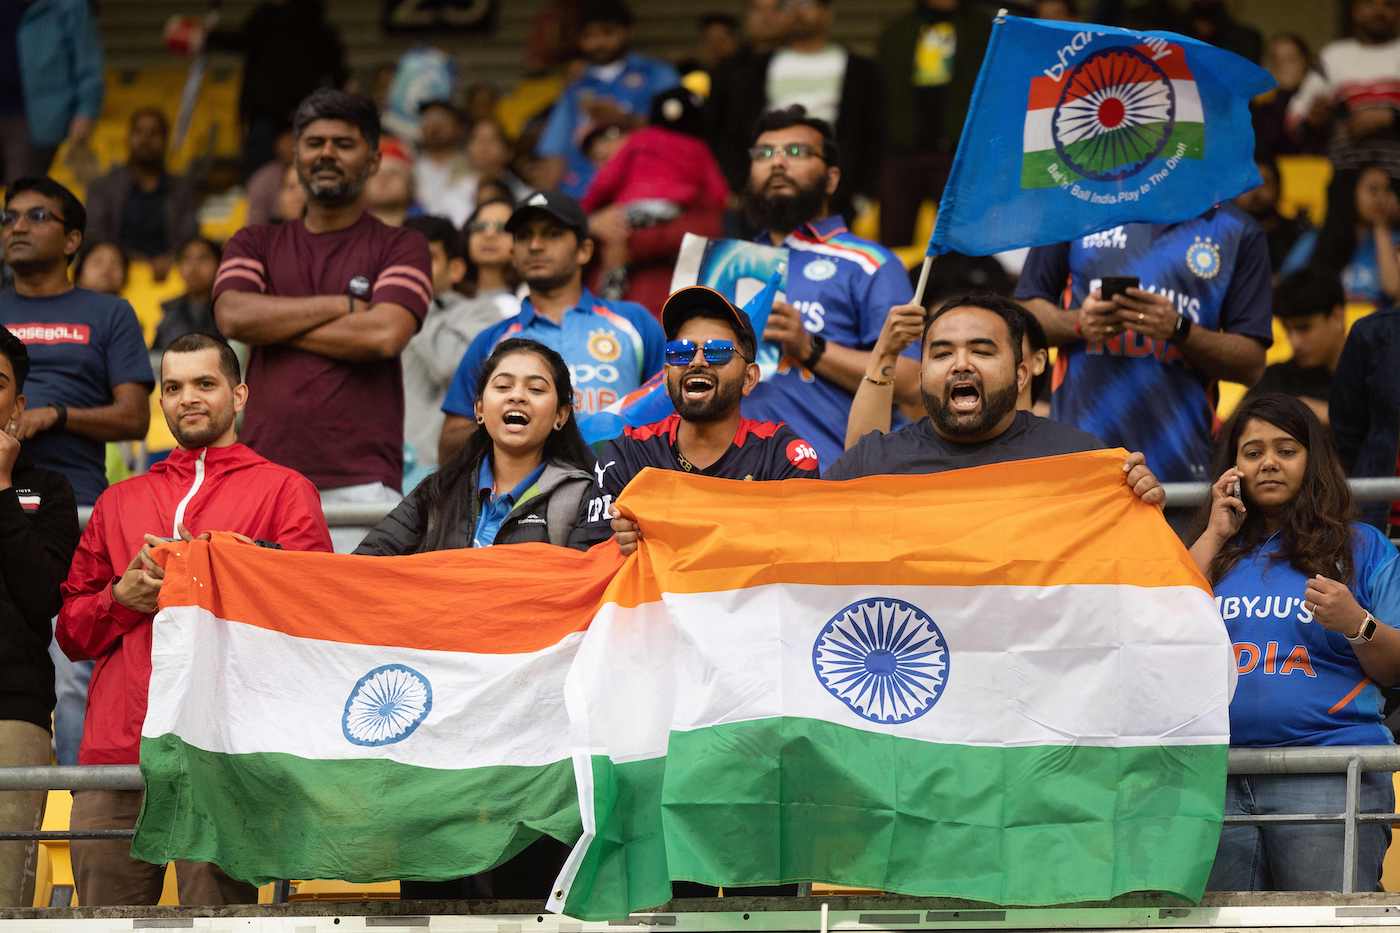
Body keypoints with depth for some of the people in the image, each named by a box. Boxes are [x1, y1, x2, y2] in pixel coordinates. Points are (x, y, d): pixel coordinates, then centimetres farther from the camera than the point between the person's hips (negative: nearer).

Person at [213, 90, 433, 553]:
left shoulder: (402, 247, 10)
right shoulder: (255, 245, 19)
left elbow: (385, 334, -8)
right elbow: (233, 316, -1)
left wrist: (275, 328, 1)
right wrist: (344, 306, -3)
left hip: (360, 480, -3)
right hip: (264, 476, 3)